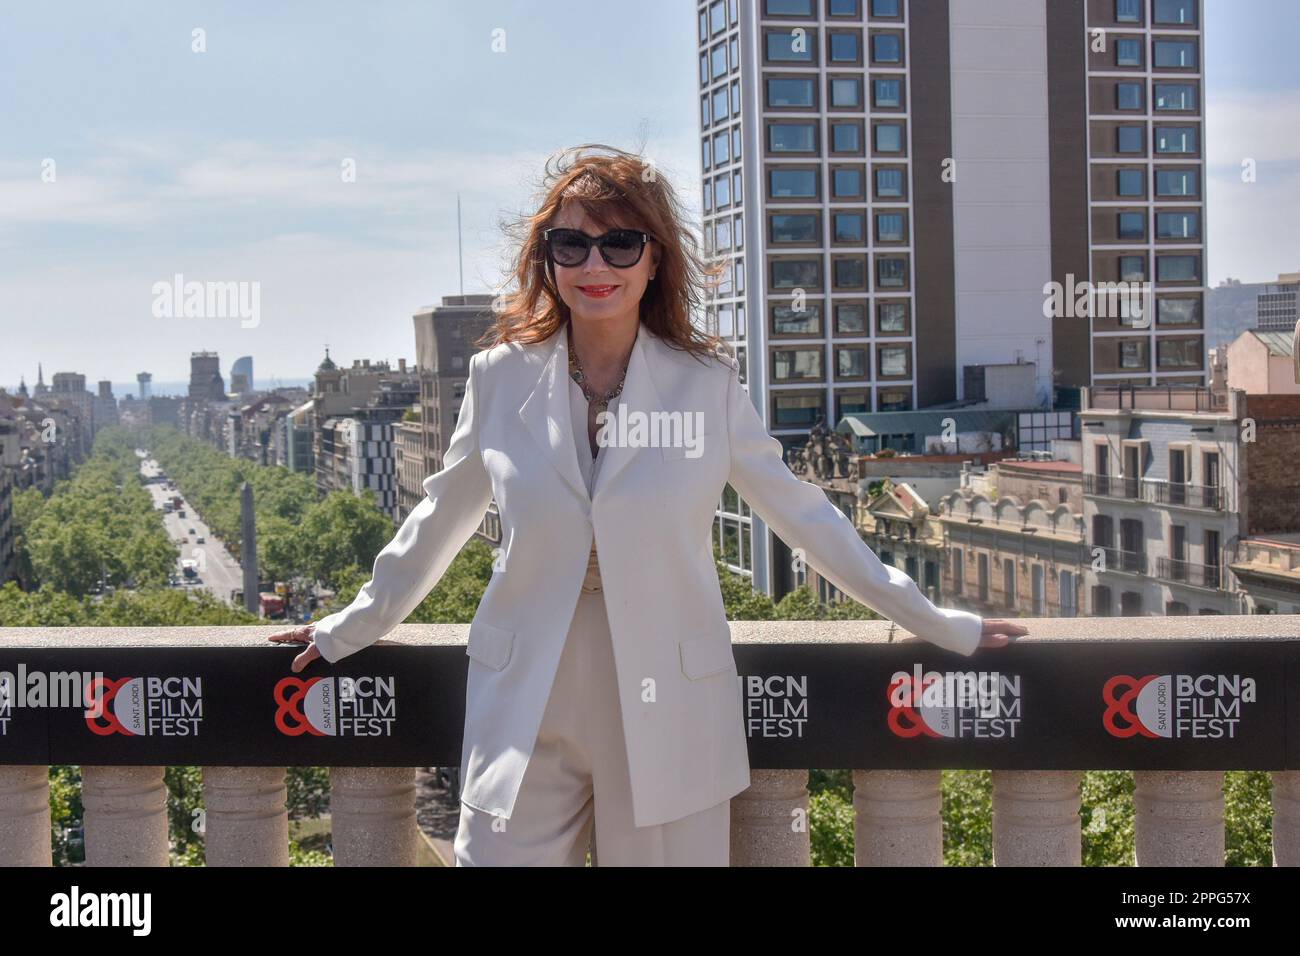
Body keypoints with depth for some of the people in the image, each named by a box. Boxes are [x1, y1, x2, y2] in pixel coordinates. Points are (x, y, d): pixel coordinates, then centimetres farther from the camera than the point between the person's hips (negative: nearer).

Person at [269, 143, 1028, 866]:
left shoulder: (707, 384, -2)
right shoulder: (502, 379, 1)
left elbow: (803, 515, 6)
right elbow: (438, 524, 15)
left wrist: (939, 625, 8)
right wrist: (347, 633, 23)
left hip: (669, 714, -1)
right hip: (527, 714, 1)